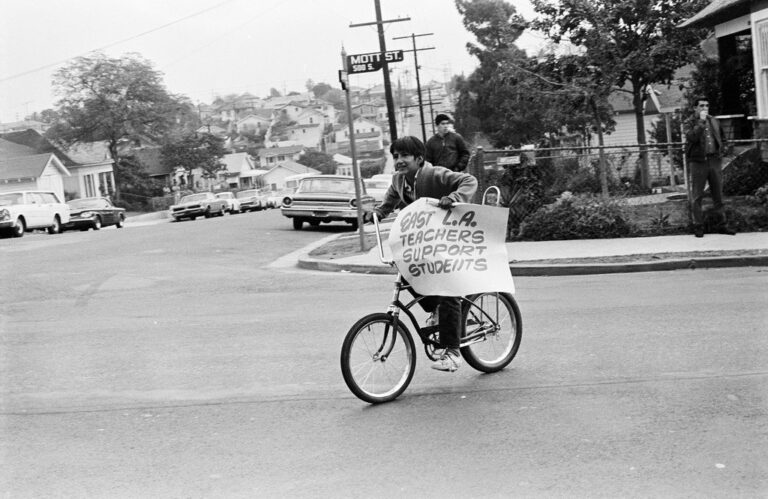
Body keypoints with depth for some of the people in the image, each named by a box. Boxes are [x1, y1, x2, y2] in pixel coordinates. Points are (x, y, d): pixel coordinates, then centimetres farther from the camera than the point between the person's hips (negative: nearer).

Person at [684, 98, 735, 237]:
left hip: (715, 161, 4)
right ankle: (698, 226, 3)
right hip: (698, 162, -4)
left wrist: (721, 150, 12)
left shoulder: (714, 121, 14)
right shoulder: (691, 123, 0)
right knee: (697, 196, -1)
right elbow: (692, 137, -20)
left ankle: (721, 224, 13)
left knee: (718, 195, 7)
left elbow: (722, 138, 26)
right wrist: (701, 121, -18)